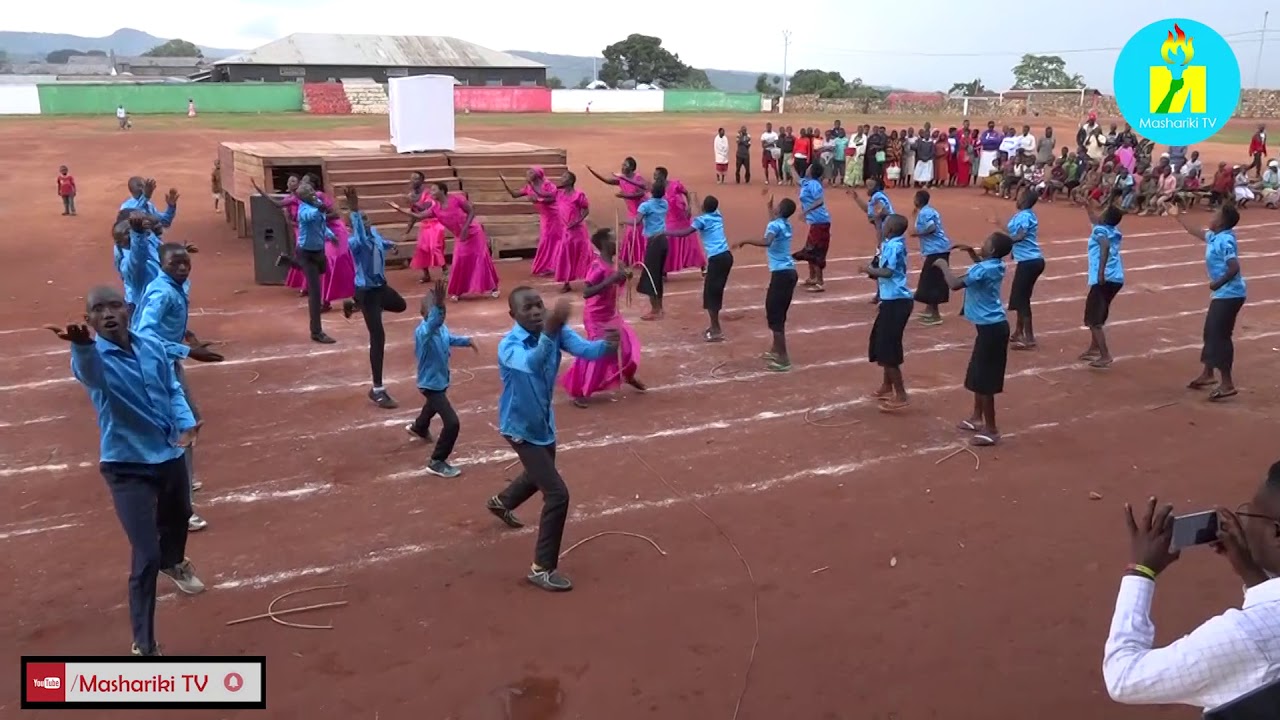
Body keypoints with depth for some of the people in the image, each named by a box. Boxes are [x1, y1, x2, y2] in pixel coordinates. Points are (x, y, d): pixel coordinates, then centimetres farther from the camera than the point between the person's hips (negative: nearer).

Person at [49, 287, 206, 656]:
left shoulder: (154, 346, -3)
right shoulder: (95, 357, -20)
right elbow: (88, 371, -45)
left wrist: (185, 422, -10)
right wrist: (82, 345, -69)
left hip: (170, 455, 6)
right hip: (127, 467, -6)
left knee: (178, 517, 33)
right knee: (146, 556, -12)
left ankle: (174, 562, 68)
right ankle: (144, 646, 1)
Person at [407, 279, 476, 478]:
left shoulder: (442, 328, -9)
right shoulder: (423, 331, -33)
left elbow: (450, 338, 17)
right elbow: (433, 323, -59)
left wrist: (467, 341, 7)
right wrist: (438, 305, -75)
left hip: (440, 380, 9)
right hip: (431, 383, -9)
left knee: (434, 406, 39)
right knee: (452, 423, -17)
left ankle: (418, 428, 71)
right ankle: (437, 462, -2)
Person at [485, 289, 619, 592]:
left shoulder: (556, 330, -14)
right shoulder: (508, 346, -32)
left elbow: (584, 349, -31)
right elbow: (532, 364, -55)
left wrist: (606, 344, -53)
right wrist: (549, 333, -73)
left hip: (544, 422, 8)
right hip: (520, 427, -8)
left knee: (539, 475, 33)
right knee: (557, 494, -14)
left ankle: (501, 502, 66)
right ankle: (542, 568, 0)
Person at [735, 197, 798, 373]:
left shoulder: (774, 225, -13)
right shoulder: (786, 225, 13)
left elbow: (766, 242, -35)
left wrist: (746, 241, -25)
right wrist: (770, 208, 52)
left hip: (781, 274, -9)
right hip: (790, 272, 9)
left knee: (774, 315, -5)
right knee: (779, 313, 21)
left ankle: (783, 358, -8)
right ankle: (776, 350, 34)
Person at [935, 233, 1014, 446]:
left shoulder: (985, 269, -22)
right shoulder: (995, 265, 6)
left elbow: (955, 284, -29)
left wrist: (943, 266, -12)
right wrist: (971, 251, 17)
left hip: (991, 328, -10)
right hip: (991, 326, 10)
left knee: (984, 379, -3)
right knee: (977, 373, 21)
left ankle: (991, 430, 5)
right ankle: (977, 418, 35)